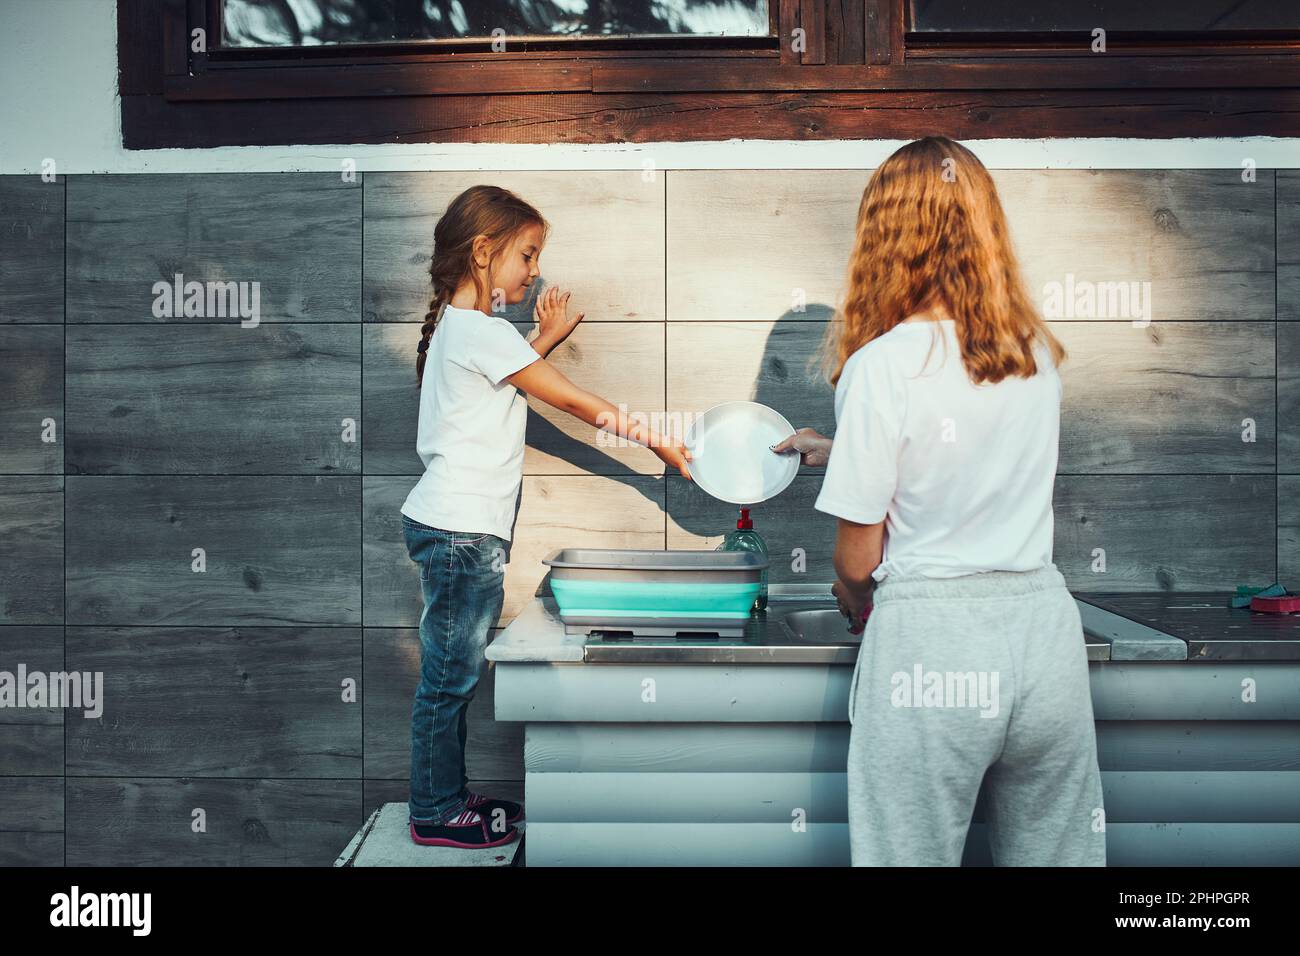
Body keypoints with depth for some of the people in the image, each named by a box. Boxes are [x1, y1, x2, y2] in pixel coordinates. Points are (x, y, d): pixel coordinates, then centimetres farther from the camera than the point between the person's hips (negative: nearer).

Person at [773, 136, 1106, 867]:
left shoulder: (883, 365, -12)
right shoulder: (1038, 353, 3)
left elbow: (857, 558, -7)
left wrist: (855, 603, 15)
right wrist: (841, 449, 28)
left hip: (930, 640, -5)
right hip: (1045, 629, 5)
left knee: (913, 854, 12)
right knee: (1053, 853, 18)